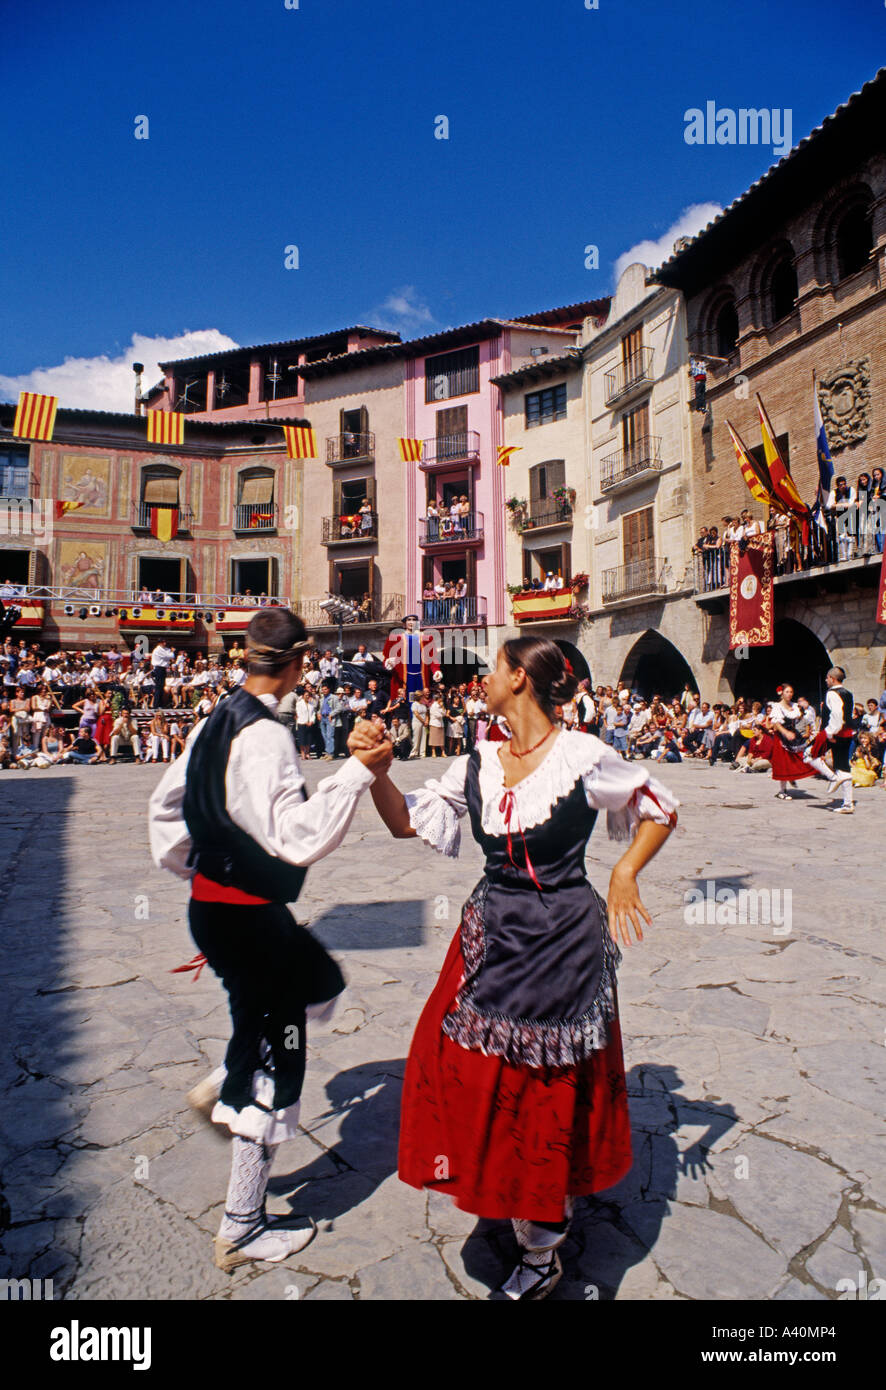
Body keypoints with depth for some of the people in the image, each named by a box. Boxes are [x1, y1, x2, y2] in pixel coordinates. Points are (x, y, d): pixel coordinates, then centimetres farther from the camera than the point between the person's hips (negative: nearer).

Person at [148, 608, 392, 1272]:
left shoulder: (216, 722, 5)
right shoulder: (266, 736, -23)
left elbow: (166, 806, 14)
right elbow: (297, 837, -30)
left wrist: (191, 870, 23)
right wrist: (358, 772, -26)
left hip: (212, 901, 9)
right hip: (248, 916, -9)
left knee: (323, 982, 27)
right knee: (275, 1065, 6)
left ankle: (222, 1085, 27)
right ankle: (242, 1229, 23)